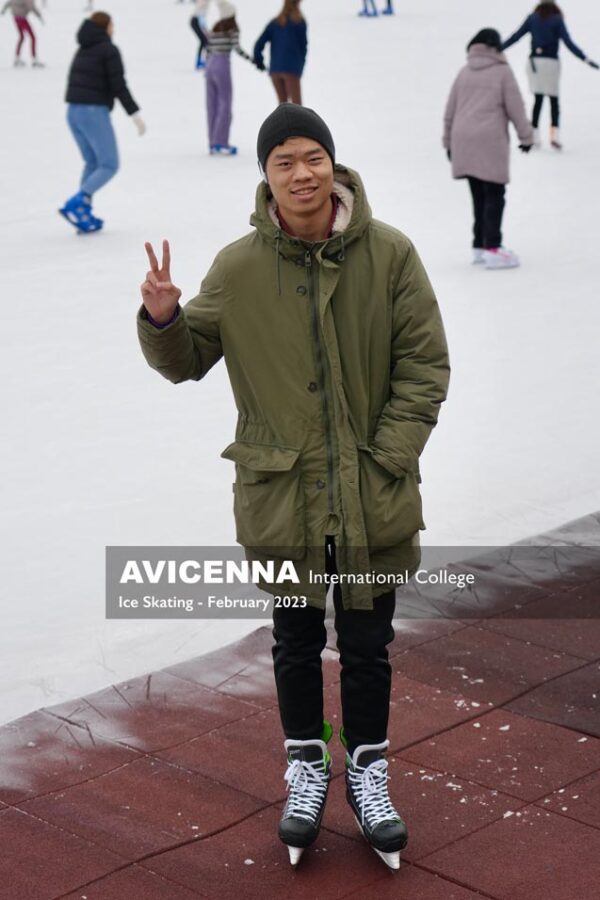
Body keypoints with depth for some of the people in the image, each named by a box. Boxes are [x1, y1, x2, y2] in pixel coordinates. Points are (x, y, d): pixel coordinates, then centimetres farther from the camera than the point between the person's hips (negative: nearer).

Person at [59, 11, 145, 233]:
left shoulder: (83, 50, 17)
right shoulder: (109, 50, -7)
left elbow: (74, 82, 17)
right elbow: (118, 86, -13)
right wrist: (135, 114, -9)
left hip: (73, 112, 8)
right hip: (94, 112, -8)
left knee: (92, 162, 18)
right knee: (109, 165, -3)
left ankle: (83, 215, 11)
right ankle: (75, 204, -20)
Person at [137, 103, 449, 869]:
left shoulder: (388, 253, -8)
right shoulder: (239, 267, -6)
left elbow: (424, 365, -3)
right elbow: (187, 360, 5)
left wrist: (387, 459, -10)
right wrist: (161, 317, -16)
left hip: (374, 498, 0)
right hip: (281, 496, 1)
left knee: (367, 645, 13)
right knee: (296, 643, 16)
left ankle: (368, 770, 33)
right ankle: (307, 766, 36)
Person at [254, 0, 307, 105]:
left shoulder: (274, 23, 10)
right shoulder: (299, 22, -1)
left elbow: (259, 44, 4)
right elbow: (303, 45, 2)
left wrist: (258, 61, 15)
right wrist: (301, 64, 16)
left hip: (274, 68, 5)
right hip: (291, 68, -5)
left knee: (282, 102, 13)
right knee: (296, 103, -7)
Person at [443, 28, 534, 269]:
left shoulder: (464, 72, 12)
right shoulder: (502, 71, 0)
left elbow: (450, 109, 15)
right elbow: (515, 107, 0)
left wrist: (448, 141, 24)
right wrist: (526, 136, 11)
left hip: (463, 141, 5)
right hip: (490, 141, -5)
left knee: (479, 195, 13)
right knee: (494, 196, -5)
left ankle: (479, 245, 17)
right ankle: (492, 249, -13)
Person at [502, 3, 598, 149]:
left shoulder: (532, 18, 8)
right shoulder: (557, 20, 2)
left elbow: (515, 36, 7)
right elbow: (568, 42, -7)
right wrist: (585, 59, -8)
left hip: (534, 61, 2)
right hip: (550, 62, -2)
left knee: (538, 99, 9)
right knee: (554, 100, 7)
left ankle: (534, 136, 2)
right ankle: (554, 136, -5)